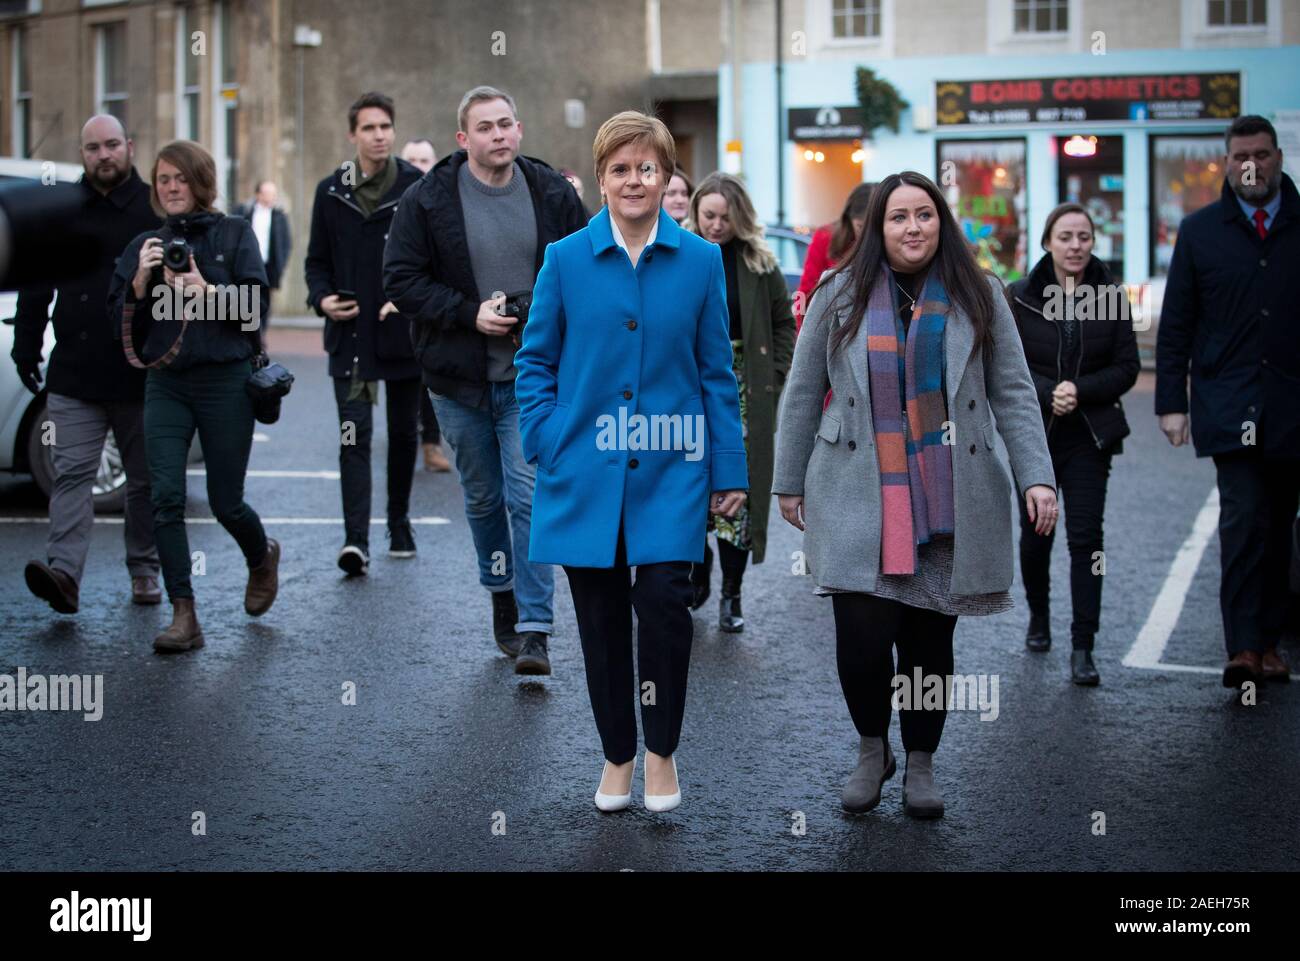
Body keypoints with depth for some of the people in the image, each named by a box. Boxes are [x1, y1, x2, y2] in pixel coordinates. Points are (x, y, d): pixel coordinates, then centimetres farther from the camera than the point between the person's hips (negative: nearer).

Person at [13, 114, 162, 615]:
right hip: (74, 376, 2)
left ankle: (144, 570, 22)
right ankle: (63, 572, -15)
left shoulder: (157, 210, 0)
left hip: (142, 378, -1)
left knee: (145, 480, 10)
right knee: (71, 474, -8)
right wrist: (26, 348, 9)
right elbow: (34, 288, 13)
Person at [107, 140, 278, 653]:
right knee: (166, 498, -10)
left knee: (226, 502, 2)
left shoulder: (234, 234, 3)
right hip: (166, 383, 3)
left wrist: (206, 290, -21)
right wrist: (141, 279, -9)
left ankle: (263, 557, 36)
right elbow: (121, 319, 8)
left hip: (225, 380, -3)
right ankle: (184, 617, -7)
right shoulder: (145, 246, 12)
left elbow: (255, 303, -6)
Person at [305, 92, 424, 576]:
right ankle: (356, 540, -13)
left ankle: (399, 522, 30)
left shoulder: (417, 186, 0)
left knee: (404, 433, 12)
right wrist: (322, 298, -6)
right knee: (354, 436, -9)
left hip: (404, 333, 0)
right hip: (350, 336, 0)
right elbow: (317, 260, 13)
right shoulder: (331, 191, 6)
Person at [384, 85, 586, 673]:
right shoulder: (428, 200, -4)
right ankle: (503, 597, 33)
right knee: (483, 497, 14)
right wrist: (470, 314, -15)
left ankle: (534, 628, -8)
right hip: (459, 380, 1)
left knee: (530, 496, -10)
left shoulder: (552, 195, 1)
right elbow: (401, 281, -4)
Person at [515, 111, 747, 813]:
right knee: (601, 616, 8)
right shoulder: (565, 259, 1)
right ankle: (616, 755, 26)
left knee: (664, 601, -13)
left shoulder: (699, 260, 2)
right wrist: (548, 446, -4)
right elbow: (535, 362, 7)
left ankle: (661, 750, 9)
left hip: (669, 469, -1)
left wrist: (728, 470, 2)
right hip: (587, 468, 1)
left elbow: (716, 372, 5)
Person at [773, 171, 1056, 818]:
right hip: (860, 499, -1)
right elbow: (802, 394, 9)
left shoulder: (977, 297, 7)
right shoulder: (841, 296, 4)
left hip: (948, 504, 1)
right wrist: (789, 482, 10)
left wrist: (1037, 477, -4)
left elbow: (1013, 395, 6)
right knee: (862, 638, -9)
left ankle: (921, 764, 25)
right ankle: (872, 750, 17)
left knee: (929, 642, 4)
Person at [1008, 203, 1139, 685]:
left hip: (1089, 437, -1)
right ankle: (1039, 618, 37)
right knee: (1035, 534, 12)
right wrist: (1048, 393, -17)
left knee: (1086, 538, -8)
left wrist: (1079, 390, -15)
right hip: (1034, 435, 1)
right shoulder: (1021, 297, -2)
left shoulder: (1111, 296, -1)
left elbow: (1127, 368, 0)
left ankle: (1082, 649, -6)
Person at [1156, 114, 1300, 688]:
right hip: (1229, 404, -1)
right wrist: (1171, 401, 2)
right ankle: (1243, 647, -16)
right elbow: (1175, 325, 8)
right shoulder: (1200, 231, 7)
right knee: (1243, 518, -13)